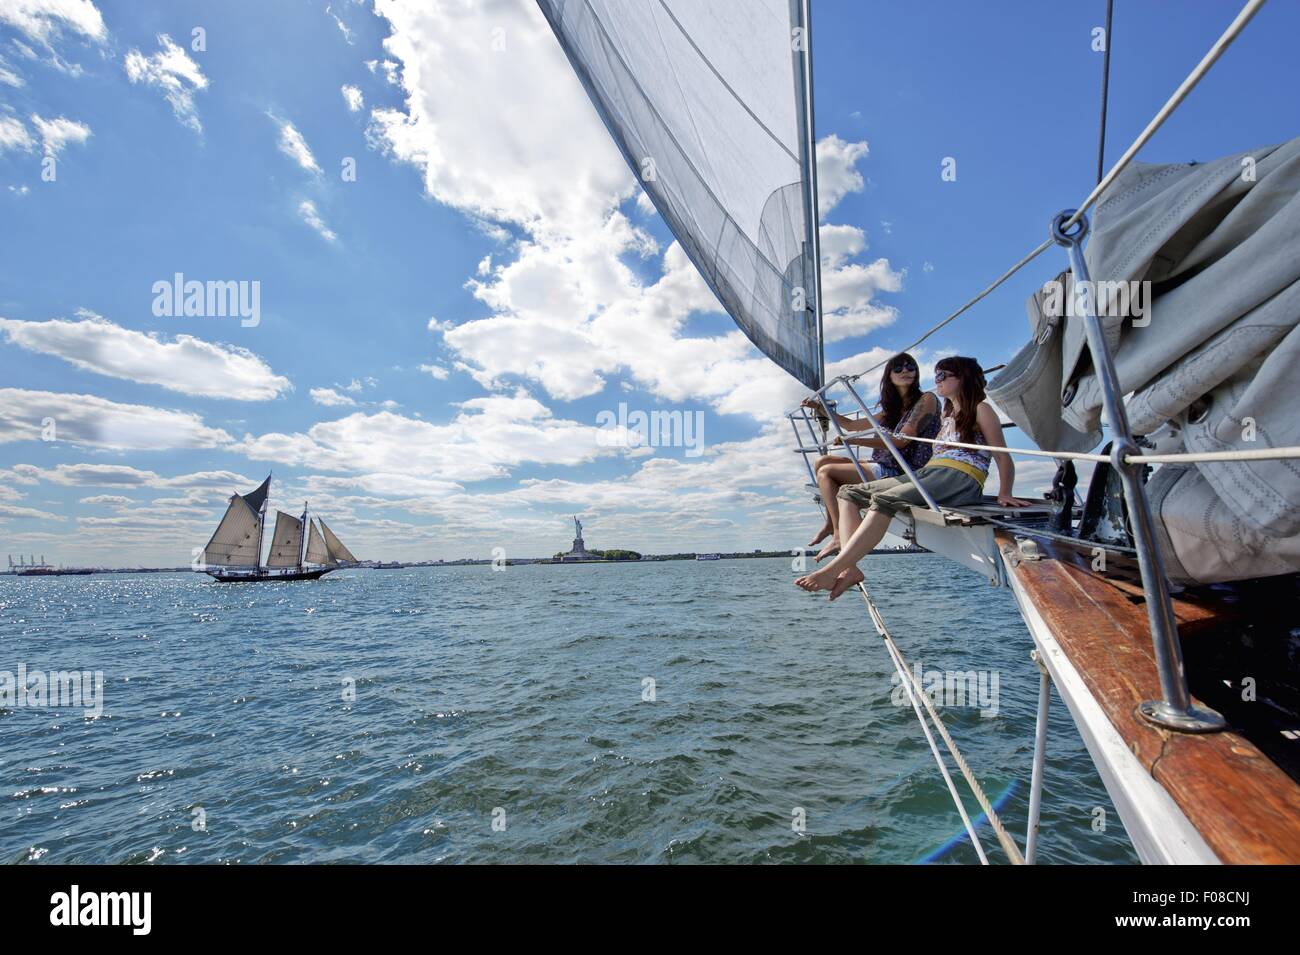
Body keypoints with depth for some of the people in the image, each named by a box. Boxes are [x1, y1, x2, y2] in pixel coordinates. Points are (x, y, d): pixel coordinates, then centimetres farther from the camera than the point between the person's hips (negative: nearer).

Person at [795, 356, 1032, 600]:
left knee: (884, 500, -35)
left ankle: (833, 569, -40)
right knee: (849, 493, -8)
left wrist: (1005, 493, -13)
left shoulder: (980, 409, 8)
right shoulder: (948, 416, 31)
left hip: (960, 479, -8)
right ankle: (850, 568, -27)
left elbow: (1004, 457, 2)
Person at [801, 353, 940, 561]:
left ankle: (840, 535, -19)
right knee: (823, 461, 5)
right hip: (884, 467, 8)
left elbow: (900, 441, -17)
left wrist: (853, 440, -20)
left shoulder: (927, 399, -4)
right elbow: (853, 425, 27)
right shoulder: (892, 409, 19)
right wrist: (820, 408, 21)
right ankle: (831, 522, 2)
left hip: (905, 473, -8)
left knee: (826, 472, -13)